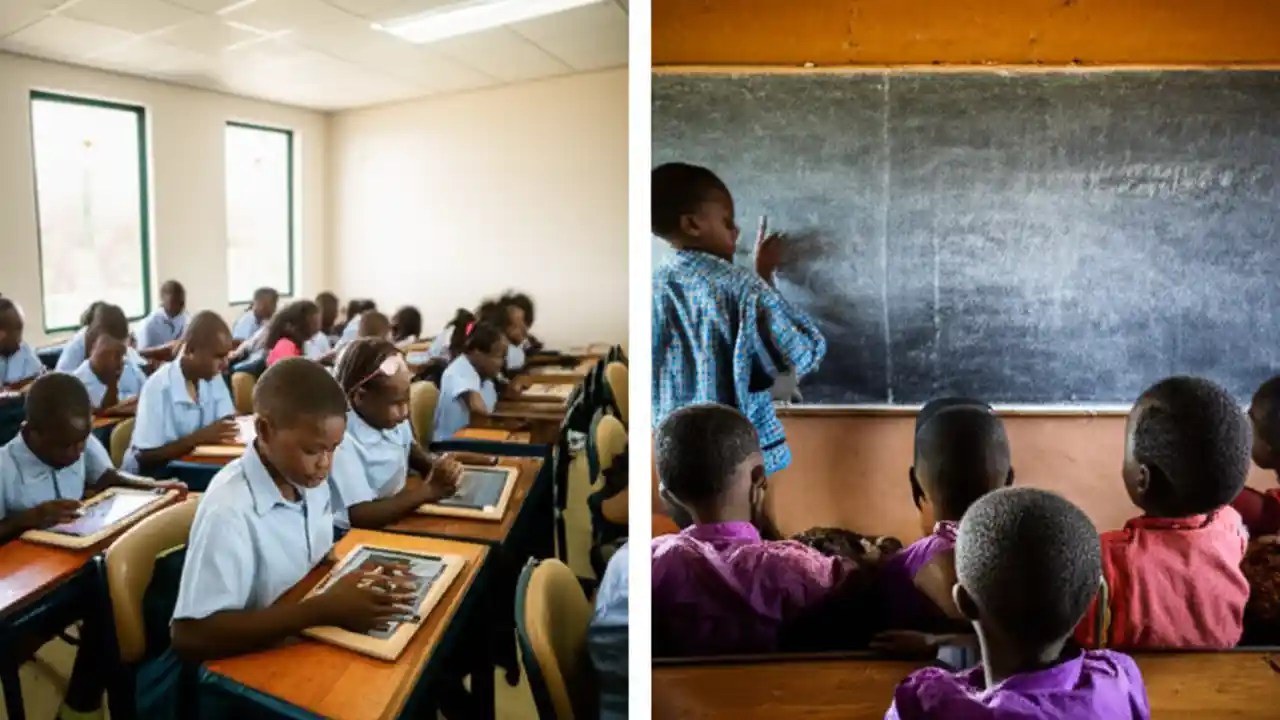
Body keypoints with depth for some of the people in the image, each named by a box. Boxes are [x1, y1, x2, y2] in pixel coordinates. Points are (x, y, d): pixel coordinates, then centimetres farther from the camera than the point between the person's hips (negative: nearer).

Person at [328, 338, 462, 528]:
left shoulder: (390, 417, -3)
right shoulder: (341, 442, -26)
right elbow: (360, 517, -29)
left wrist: (434, 465, -4)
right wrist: (429, 490, -24)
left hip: (400, 515, 7)